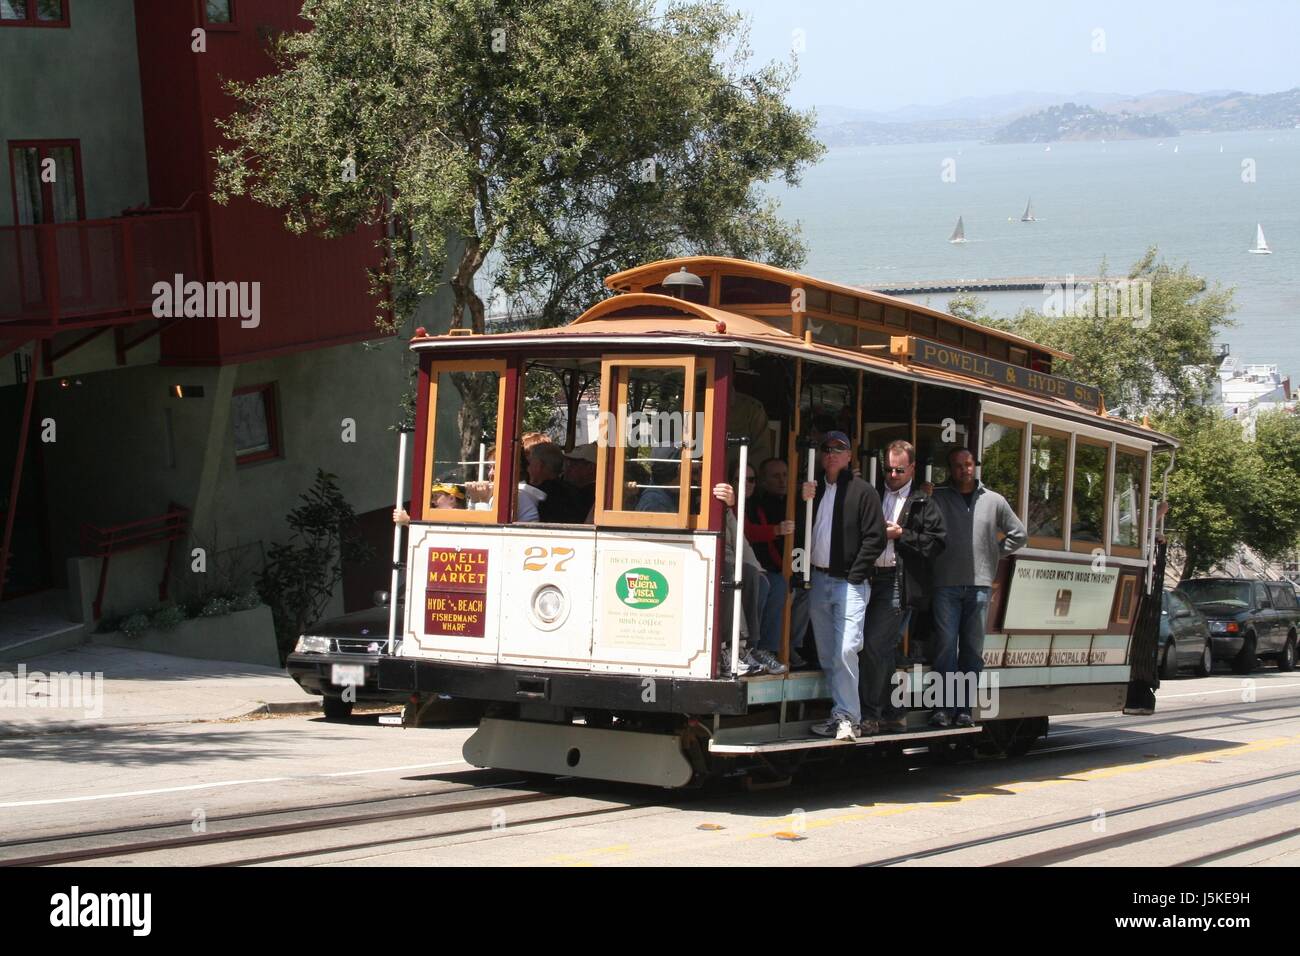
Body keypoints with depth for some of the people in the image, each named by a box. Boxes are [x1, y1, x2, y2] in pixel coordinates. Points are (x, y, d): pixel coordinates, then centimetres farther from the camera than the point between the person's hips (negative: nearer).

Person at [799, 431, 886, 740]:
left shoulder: (862, 491, -3)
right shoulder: (814, 489, 13)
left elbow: (875, 538, -7)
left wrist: (855, 576, -10)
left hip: (849, 583, -6)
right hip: (818, 580, 6)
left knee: (846, 650, -15)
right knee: (827, 655, 7)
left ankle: (847, 717, -10)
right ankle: (840, 714, 13)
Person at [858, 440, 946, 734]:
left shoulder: (924, 503, 3)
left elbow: (936, 542, -3)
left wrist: (900, 534, -9)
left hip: (899, 583, -5)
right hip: (871, 578, 5)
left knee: (875, 646, -13)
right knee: (882, 651, 10)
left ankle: (870, 716, -5)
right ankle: (892, 715, 21)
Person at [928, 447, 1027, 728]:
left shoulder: (994, 501, 12)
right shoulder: (937, 498, 3)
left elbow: (1018, 534, 21)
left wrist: (995, 554, 12)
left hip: (979, 585, 3)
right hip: (946, 585, -3)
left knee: (973, 650, 4)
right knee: (946, 646, -8)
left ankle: (964, 708, 8)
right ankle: (944, 707, -7)